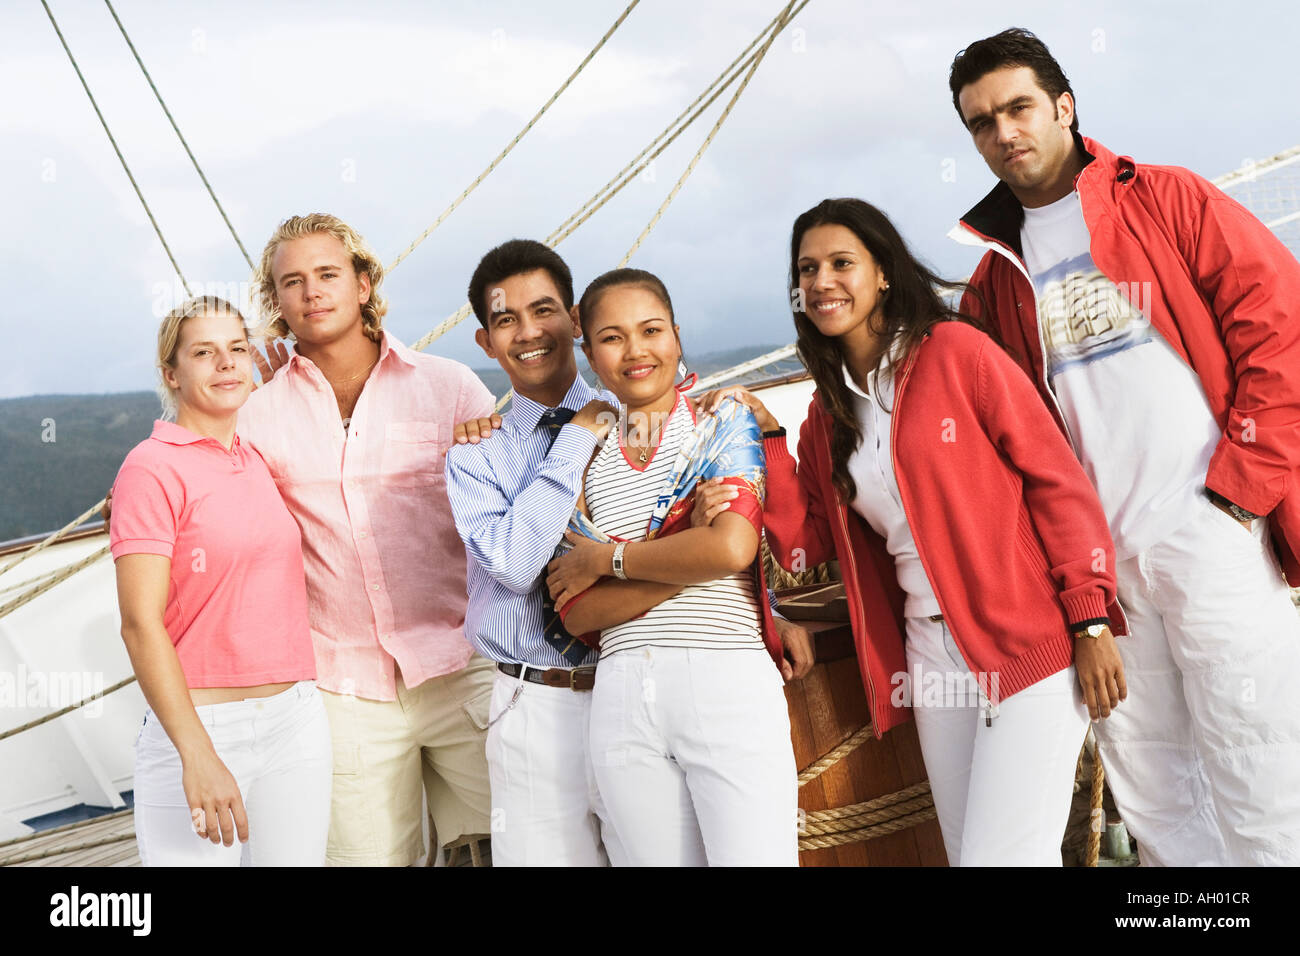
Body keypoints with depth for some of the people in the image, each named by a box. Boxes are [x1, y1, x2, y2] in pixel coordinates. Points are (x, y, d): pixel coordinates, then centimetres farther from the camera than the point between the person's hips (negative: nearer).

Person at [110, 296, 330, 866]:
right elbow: (140, 623, -14)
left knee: (297, 858, 10)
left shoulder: (259, 462, 12)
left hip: (297, 719, 6)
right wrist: (198, 755, -21)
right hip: (200, 726, -6)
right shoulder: (153, 467, -7)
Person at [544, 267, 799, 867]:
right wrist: (686, 556, -8)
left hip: (726, 678, -3)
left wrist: (606, 558, -1)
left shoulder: (724, 421, 8)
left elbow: (732, 547, -10)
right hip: (623, 696, 3)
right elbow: (577, 613, 4)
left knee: (753, 857, -9)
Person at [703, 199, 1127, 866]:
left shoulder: (954, 350, -4)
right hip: (931, 655, 6)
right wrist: (766, 439, 1)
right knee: (966, 852, 11)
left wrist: (1091, 623, -12)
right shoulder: (826, 417, 13)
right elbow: (804, 544, 9)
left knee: (1004, 857, -10)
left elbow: (1057, 478, -6)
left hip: (1031, 643, -6)